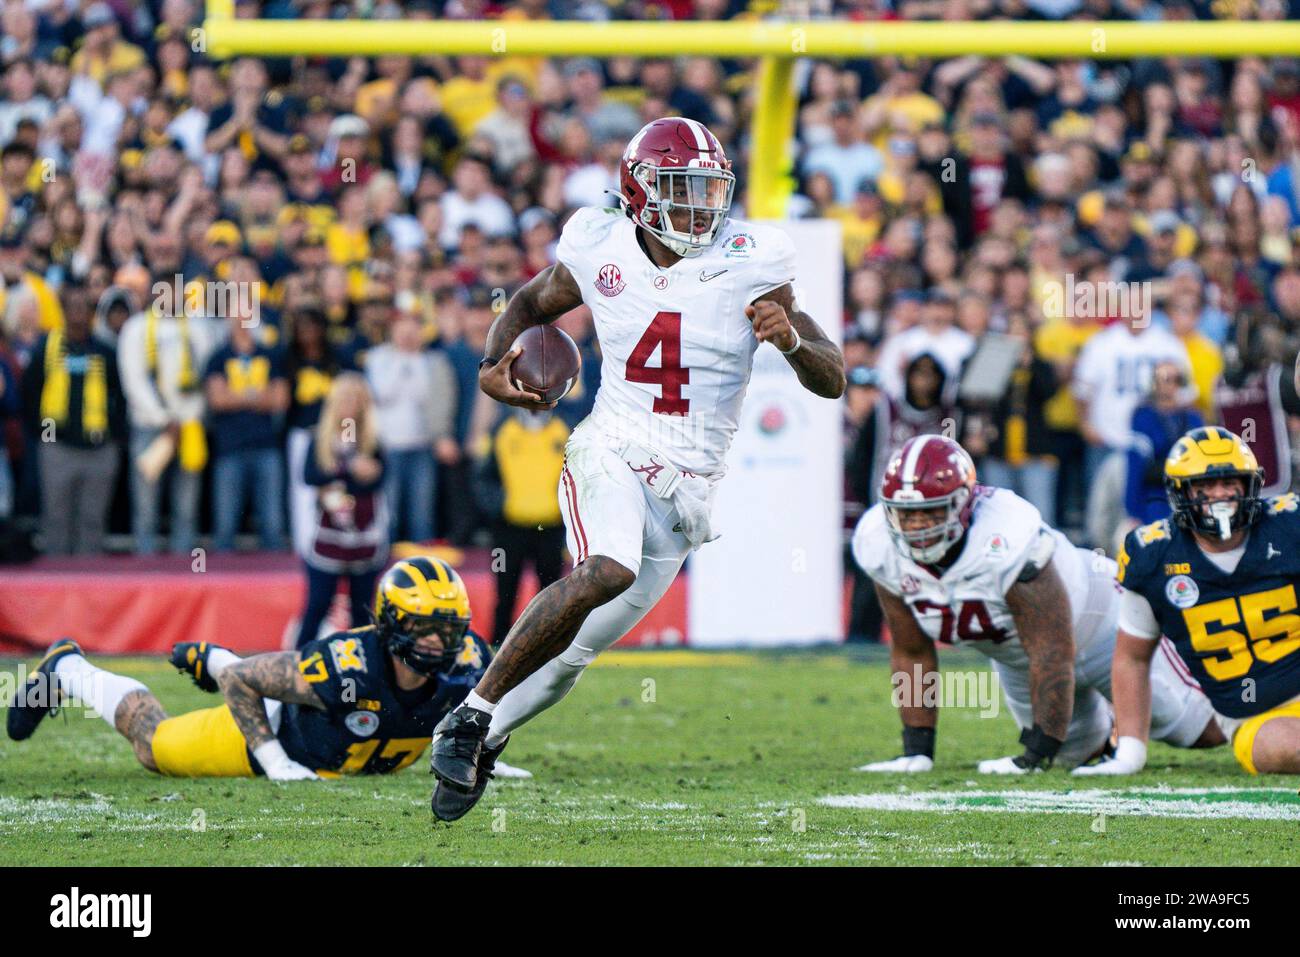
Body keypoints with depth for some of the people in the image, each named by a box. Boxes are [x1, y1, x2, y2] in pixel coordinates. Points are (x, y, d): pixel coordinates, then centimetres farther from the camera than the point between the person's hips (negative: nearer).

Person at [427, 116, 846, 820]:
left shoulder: (747, 266, -4)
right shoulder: (601, 252, -1)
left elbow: (832, 382, -2)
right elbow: (532, 302, 20)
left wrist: (791, 338, -24)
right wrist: (496, 362, 0)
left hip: (687, 486, 2)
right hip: (609, 452, -2)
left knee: (575, 650, 5)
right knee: (607, 571, -33)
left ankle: (478, 744, 29)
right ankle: (471, 714, -23)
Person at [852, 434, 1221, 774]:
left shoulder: (1006, 542, -43)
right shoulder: (882, 549, -25)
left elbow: (1053, 654, -37)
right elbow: (911, 654, -12)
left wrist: (1036, 755, -35)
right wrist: (916, 751, -13)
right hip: (1014, 657, 5)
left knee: (1209, 730, 6)